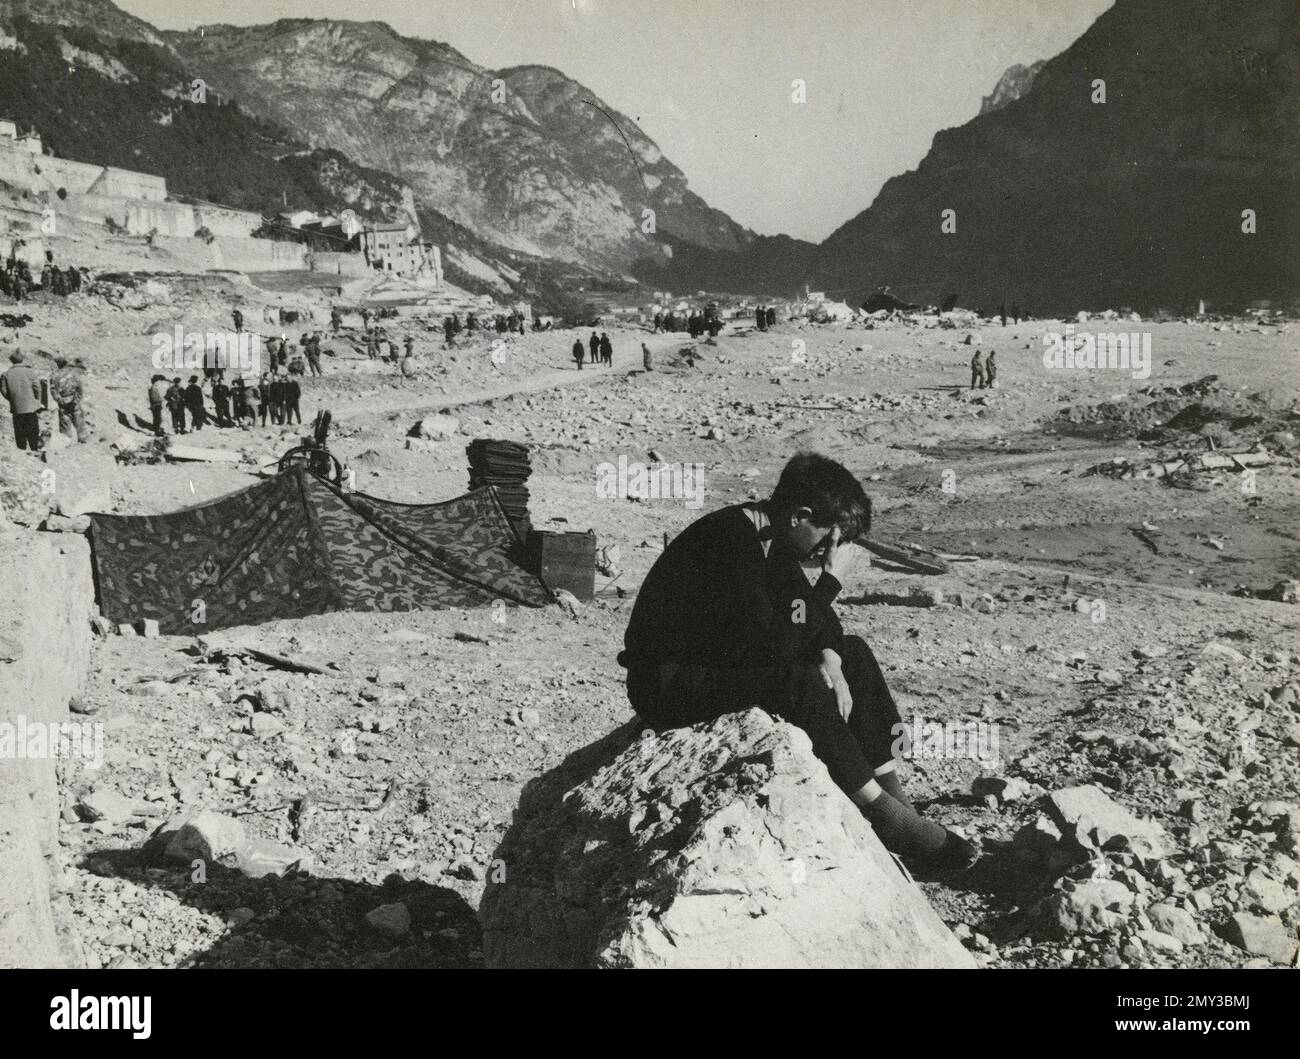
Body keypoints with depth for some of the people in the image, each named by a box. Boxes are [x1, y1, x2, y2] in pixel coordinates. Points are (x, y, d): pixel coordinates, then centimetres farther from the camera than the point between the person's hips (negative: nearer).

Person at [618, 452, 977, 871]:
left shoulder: (773, 539, 2)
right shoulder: (729, 542, -27)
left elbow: (813, 616, 11)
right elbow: (774, 644, -30)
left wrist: (830, 660, -8)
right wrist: (832, 580, -22)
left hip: (726, 661, 10)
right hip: (667, 684, -10)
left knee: (853, 653, 3)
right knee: (797, 683, -30)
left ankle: (893, 795, -3)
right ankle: (882, 814, -15)